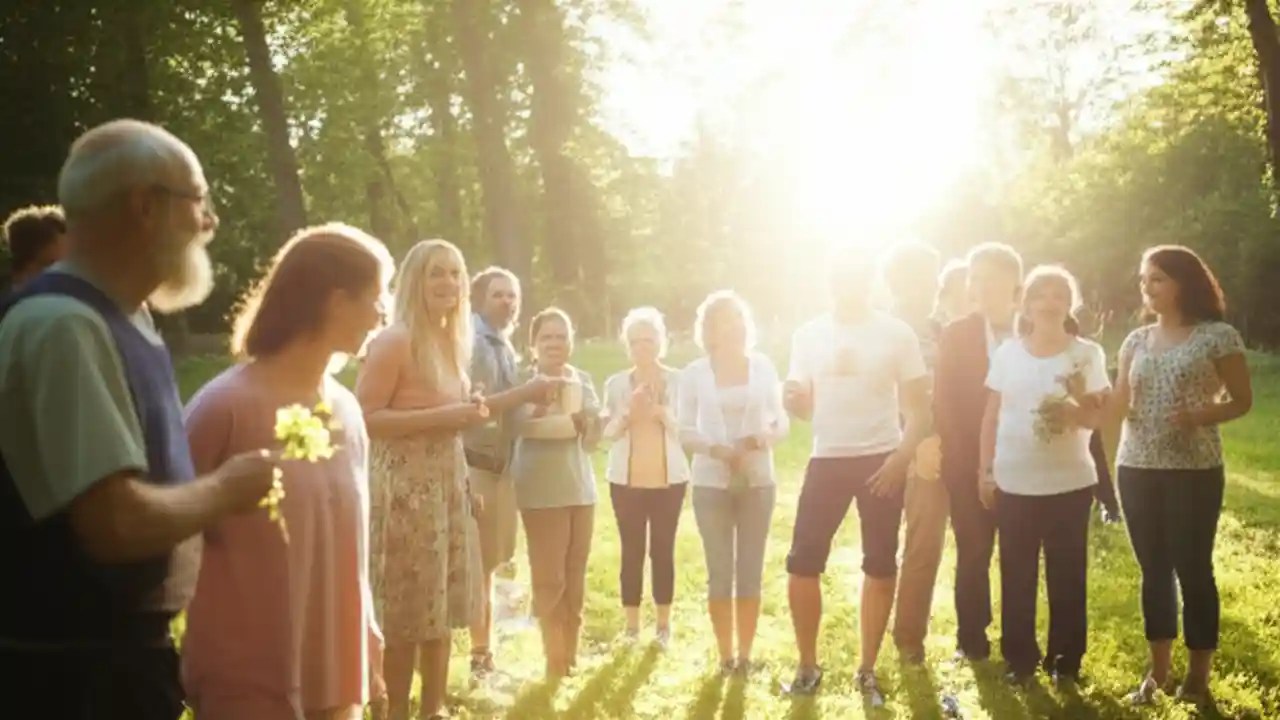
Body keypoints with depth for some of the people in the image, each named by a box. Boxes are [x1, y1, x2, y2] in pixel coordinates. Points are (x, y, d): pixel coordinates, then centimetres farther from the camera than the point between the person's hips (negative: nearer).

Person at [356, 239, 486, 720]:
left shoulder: (451, 341, 14)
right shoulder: (394, 341, -13)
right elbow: (364, 418, -18)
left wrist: (469, 413, 5)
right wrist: (441, 416, -22)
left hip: (448, 484, 8)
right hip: (404, 490, -8)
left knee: (442, 608, 12)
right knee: (405, 614, -2)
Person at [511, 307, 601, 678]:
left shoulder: (582, 379, 12)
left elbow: (592, 432, 3)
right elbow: (529, 426, -23)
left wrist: (569, 385, -8)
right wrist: (574, 421, -12)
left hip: (581, 487, 6)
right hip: (542, 491, -6)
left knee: (575, 580, 10)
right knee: (550, 579, -6)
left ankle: (570, 658, 18)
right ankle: (555, 662, 2)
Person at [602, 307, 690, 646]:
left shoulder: (678, 380, 0)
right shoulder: (615, 383, 3)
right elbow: (606, 432, 0)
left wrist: (661, 412, -18)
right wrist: (629, 413, -16)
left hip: (669, 479, -1)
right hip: (626, 480, 1)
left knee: (663, 550, 4)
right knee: (632, 551, 2)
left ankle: (663, 625, 13)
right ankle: (631, 626, 8)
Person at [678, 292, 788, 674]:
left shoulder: (763, 365, 3)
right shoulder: (695, 373, 0)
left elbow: (783, 421, 5)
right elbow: (684, 430, 0)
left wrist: (762, 438, -15)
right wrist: (715, 449, -17)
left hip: (758, 481, 1)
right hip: (711, 483, -1)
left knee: (751, 570, 5)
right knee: (719, 572, 1)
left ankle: (745, 654, 12)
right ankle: (725, 655, 9)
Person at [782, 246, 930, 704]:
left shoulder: (896, 334, -2)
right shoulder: (809, 335, 5)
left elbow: (917, 405, -2)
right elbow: (803, 405, 8)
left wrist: (902, 456, -16)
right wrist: (793, 400, -17)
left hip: (881, 459, -1)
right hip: (827, 460, 2)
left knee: (880, 567, 5)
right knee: (802, 563, -2)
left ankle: (867, 671, 18)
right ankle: (808, 667, 14)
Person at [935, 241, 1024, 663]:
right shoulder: (955, 335, 2)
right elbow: (943, 404, -1)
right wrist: (961, 461, -7)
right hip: (970, 465, 0)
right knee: (973, 555, 5)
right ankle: (972, 640, 16)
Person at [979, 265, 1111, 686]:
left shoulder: (1087, 354, -3)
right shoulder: (1007, 353, 2)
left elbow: (1095, 420, -5)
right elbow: (992, 415, 7)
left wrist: (1079, 402, -26)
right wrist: (985, 470, 5)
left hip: (1069, 483, -1)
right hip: (1014, 483, 1)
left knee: (1066, 574, 5)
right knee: (1016, 575, 7)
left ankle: (1065, 659, 17)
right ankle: (1019, 658, 19)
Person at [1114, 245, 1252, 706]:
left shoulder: (1218, 336, -5)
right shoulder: (1136, 341, 9)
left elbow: (1242, 401, -2)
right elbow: (1118, 406, 8)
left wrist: (1199, 416, -19)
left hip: (1194, 471, -5)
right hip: (1137, 469, 5)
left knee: (1193, 569, 0)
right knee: (1153, 570, 11)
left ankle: (1198, 676, 12)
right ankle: (1158, 671, 20)